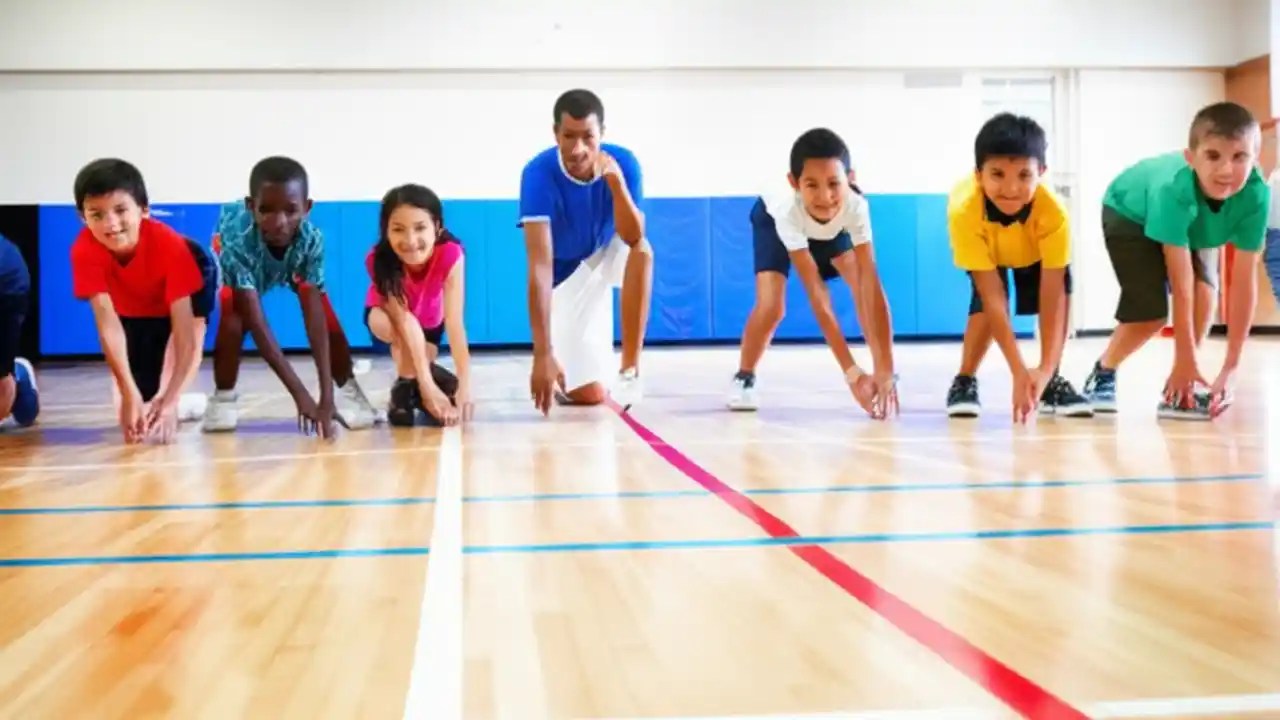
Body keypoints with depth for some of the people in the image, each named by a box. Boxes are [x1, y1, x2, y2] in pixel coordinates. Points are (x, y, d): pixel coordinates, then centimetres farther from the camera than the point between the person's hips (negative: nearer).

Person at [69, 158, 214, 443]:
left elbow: (184, 328, -43)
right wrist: (129, 395, -48)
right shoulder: (84, 250, -36)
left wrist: (170, 399, -53)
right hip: (131, 310, 0)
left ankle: (164, 400, -17)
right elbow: (108, 323, -39)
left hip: (173, 303, 0)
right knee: (130, 408, -6)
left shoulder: (170, 244, -41)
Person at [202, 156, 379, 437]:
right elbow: (257, 325, -47)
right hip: (241, 253, -2)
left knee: (329, 320, -15)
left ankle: (349, 390, 9)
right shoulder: (238, 240, -45)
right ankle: (222, 398, -3)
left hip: (293, 261, 2)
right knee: (233, 320, -26)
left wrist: (327, 396, -48)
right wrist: (301, 395, -52)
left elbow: (315, 318, -41)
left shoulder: (311, 240, -39)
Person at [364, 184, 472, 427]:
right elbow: (405, 322, -40)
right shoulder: (379, 260, -38)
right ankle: (406, 385, -12)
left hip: (430, 319, 2)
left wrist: (465, 386, -49)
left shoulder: (450, 254, -36)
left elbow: (455, 322, -40)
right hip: (385, 313, -2)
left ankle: (409, 385, 16)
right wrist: (428, 387, -47)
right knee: (401, 329, -35)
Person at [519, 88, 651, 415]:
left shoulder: (623, 161, -23)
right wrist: (543, 353, -44)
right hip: (566, 272, -2)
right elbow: (539, 265, -38)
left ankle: (629, 372, -23)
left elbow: (634, 239, -32)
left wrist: (616, 181, -48)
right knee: (588, 395, -9)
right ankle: (564, 377, 29)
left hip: (607, 253, 2)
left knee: (642, 251, -35)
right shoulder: (538, 173, -31)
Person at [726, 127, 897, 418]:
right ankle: (744, 378, 5)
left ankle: (884, 374, -6)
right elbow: (817, 297, -46)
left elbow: (872, 287, -44)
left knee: (863, 285, -20)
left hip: (832, 228, 2)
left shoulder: (855, 206, -42)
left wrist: (885, 369, -51)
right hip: (772, 219, -2)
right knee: (770, 306, -20)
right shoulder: (787, 210, -45)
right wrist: (851, 371, -50)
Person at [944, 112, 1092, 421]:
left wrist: (1046, 369, -47)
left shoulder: (1053, 213, -40)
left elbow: (1053, 294, -38)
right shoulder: (964, 210, -43)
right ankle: (964, 382, -5)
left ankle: (1052, 381, -7)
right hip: (987, 250, -1)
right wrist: (1019, 371, -45)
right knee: (986, 300, -25)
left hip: (1033, 252, 1)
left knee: (1060, 284, -23)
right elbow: (993, 298, -41)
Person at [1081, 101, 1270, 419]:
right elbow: (1181, 286, -39)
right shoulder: (1173, 188, -43)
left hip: (1196, 224, 4)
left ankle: (1182, 386, -7)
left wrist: (1230, 368, -31)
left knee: (1205, 286, -21)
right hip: (1130, 215, -3)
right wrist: (1186, 360, -35)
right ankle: (1103, 373, 10)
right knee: (1151, 309, -16)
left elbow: (1244, 281, -30)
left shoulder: (1256, 195, -33)